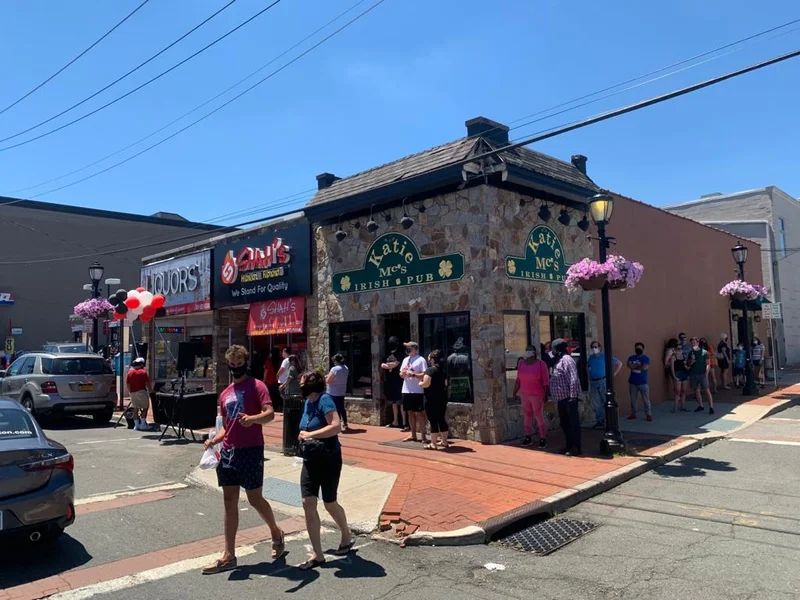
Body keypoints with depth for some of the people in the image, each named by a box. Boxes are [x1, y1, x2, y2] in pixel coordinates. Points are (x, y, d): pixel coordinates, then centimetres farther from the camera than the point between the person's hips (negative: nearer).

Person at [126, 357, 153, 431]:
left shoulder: (130, 372, 9)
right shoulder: (143, 372, -5)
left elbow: (128, 384, 10)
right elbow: (147, 384, -7)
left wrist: (130, 392, 20)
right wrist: (150, 391, 6)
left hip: (133, 393, 5)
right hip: (141, 392, -5)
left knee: (135, 408, 10)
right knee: (145, 408, 4)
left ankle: (136, 425, 11)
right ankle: (143, 424, 1)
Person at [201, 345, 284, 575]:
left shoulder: (257, 386, -5)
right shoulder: (225, 394, 15)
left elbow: (270, 413, -18)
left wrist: (252, 418, -38)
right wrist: (213, 440, 2)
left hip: (251, 451, -6)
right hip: (228, 452, 6)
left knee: (255, 499, 3)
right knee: (229, 502, 9)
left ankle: (276, 532, 30)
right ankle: (229, 556, 17)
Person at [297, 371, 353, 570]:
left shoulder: (324, 400, -18)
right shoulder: (308, 402, 6)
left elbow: (336, 426, -30)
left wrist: (310, 435, -27)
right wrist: (304, 436, 5)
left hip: (329, 459, -7)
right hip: (310, 460, 7)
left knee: (330, 503, 8)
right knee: (308, 503, -3)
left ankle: (347, 537, 36)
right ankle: (317, 554, 6)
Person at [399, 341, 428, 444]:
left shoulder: (421, 360, -7)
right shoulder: (405, 360, 14)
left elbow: (425, 375, -14)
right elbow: (401, 374, 18)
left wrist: (413, 375, -22)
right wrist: (403, 373, -5)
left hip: (417, 391, -7)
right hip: (406, 390, 7)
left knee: (419, 413, -4)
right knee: (410, 413, 12)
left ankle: (423, 437, 2)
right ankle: (413, 435, 21)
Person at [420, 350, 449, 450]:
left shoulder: (429, 370, -14)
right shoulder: (442, 370, 12)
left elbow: (426, 384, -22)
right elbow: (445, 384, 21)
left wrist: (420, 383, -3)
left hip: (432, 399, -8)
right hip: (442, 398, 8)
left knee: (433, 421, -3)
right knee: (442, 420, 13)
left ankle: (433, 444, 0)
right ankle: (444, 442, 18)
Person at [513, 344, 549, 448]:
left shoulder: (541, 364, -7)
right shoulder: (521, 363, 6)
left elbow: (545, 381, -8)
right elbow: (518, 380, 12)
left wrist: (545, 395, -11)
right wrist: (515, 392, 13)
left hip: (537, 395, -4)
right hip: (524, 394, 4)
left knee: (539, 416, 0)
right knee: (526, 416, 9)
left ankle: (543, 438, 9)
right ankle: (528, 437, 20)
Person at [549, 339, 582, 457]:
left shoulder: (566, 359, -13)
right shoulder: (558, 360, 18)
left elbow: (574, 379, -20)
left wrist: (573, 396, -23)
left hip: (569, 398, -10)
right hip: (561, 398, 10)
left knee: (573, 423, -2)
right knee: (564, 423, 15)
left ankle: (576, 448, 3)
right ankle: (569, 446, 25)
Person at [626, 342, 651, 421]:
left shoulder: (646, 358, -4)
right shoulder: (631, 357, 5)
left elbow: (645, 367, -19)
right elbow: (629, 365, -12)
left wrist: (634, 366, -8)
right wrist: (639, 366, -12)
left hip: (643, 382, -3)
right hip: (632, 382, 3)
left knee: (646, 400, -3)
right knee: (633, 399, 12)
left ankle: (648, 414, 3)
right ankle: (633, 413, 22)